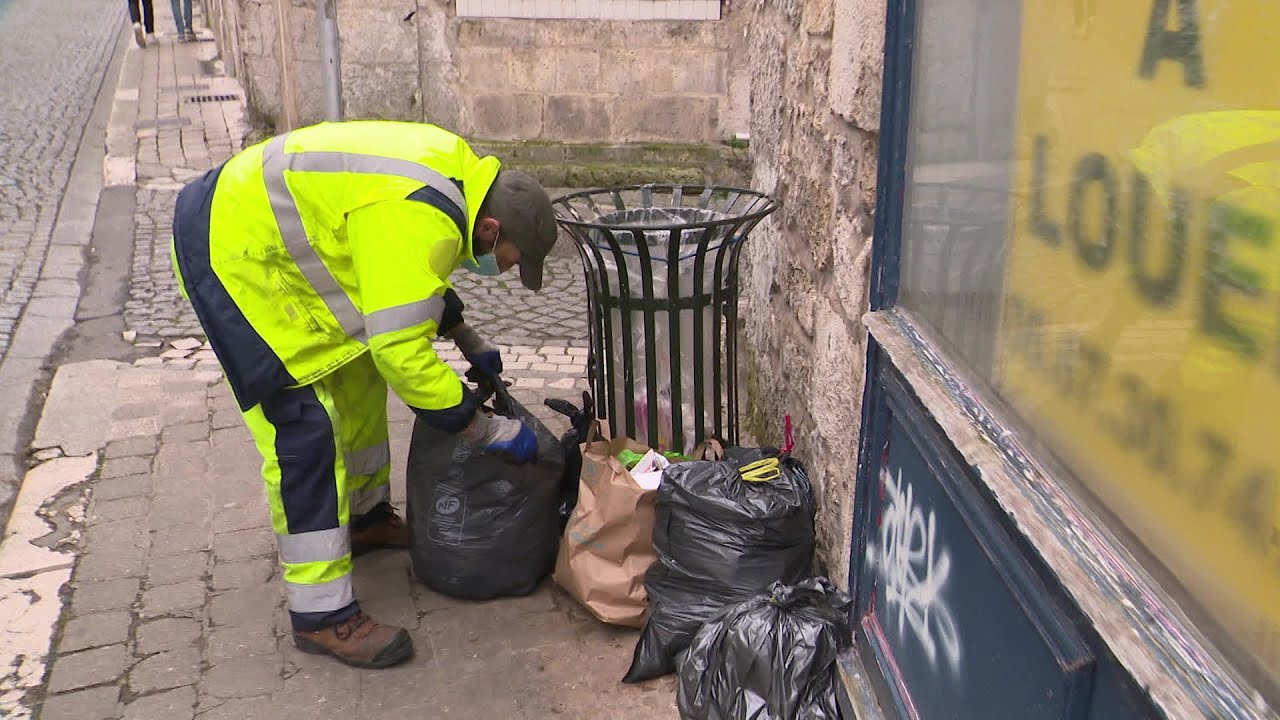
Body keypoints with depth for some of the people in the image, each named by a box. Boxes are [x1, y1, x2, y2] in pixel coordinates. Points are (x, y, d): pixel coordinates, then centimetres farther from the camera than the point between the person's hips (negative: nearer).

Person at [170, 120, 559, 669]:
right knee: (304, 423, -13)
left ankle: (364, 518, 37)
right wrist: (493, 431, -23)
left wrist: (469, 342, 17)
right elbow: (402, 350, -32)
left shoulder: (458, 169, -1)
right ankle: (321, 614, -6)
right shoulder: (417, 223, -32)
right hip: (229, 249, -10)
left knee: (357, 377, 18)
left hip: (269, 224, 11)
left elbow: (414, 277, 18)